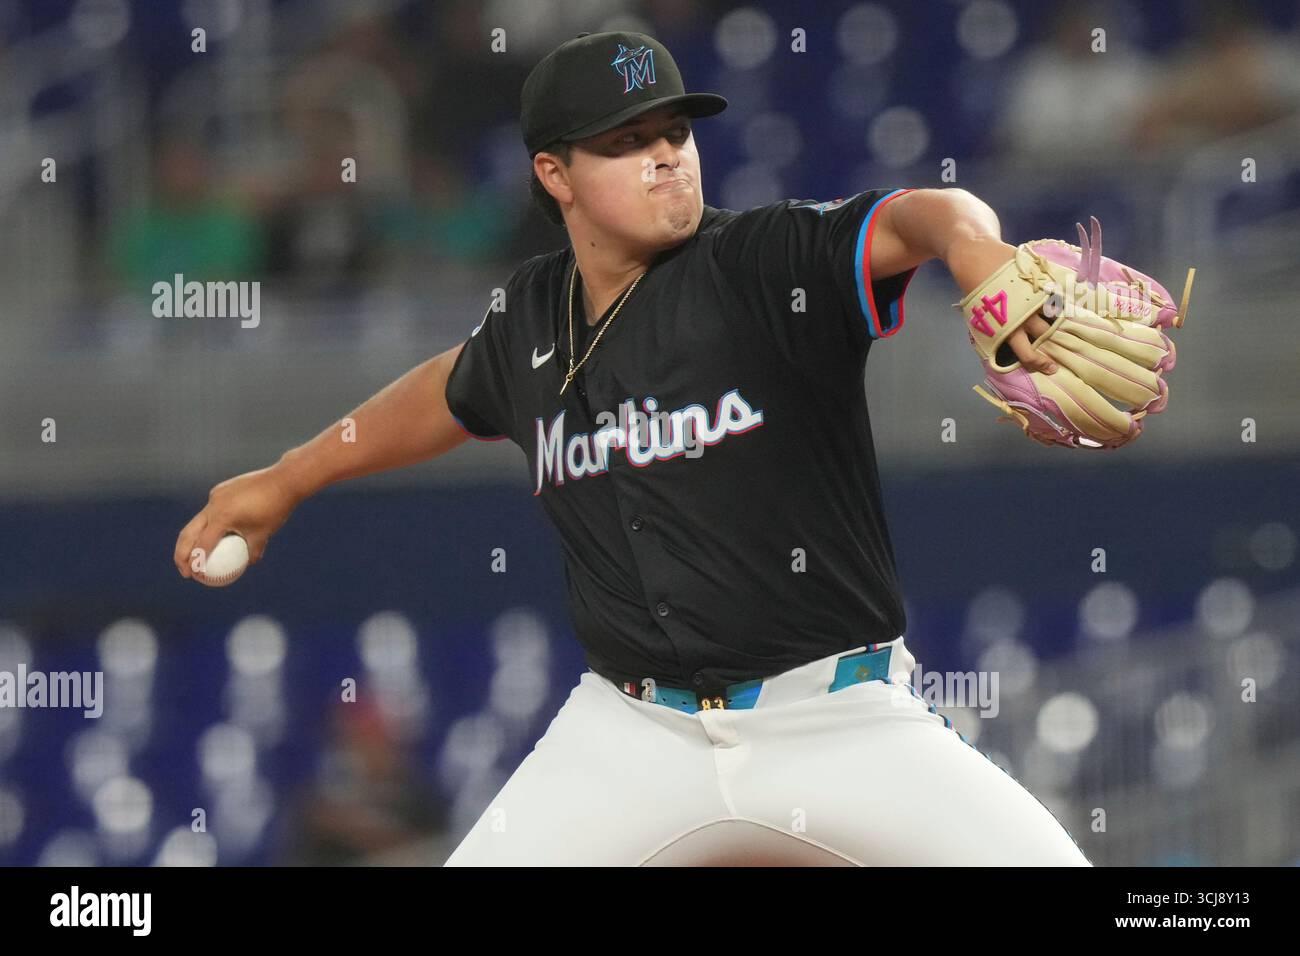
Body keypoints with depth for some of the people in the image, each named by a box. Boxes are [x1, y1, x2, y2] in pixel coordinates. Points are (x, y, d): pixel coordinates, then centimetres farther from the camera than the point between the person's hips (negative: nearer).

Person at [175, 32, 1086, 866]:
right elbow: (455, 393, 27)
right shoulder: (530, 322, 5)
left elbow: (919, 217, -30)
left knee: (1041, 866, -16)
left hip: (839, 718, -3)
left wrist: (967, 241, -54)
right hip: (634, 732, 4)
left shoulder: (769, 264, -11)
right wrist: (285, 481, 38)